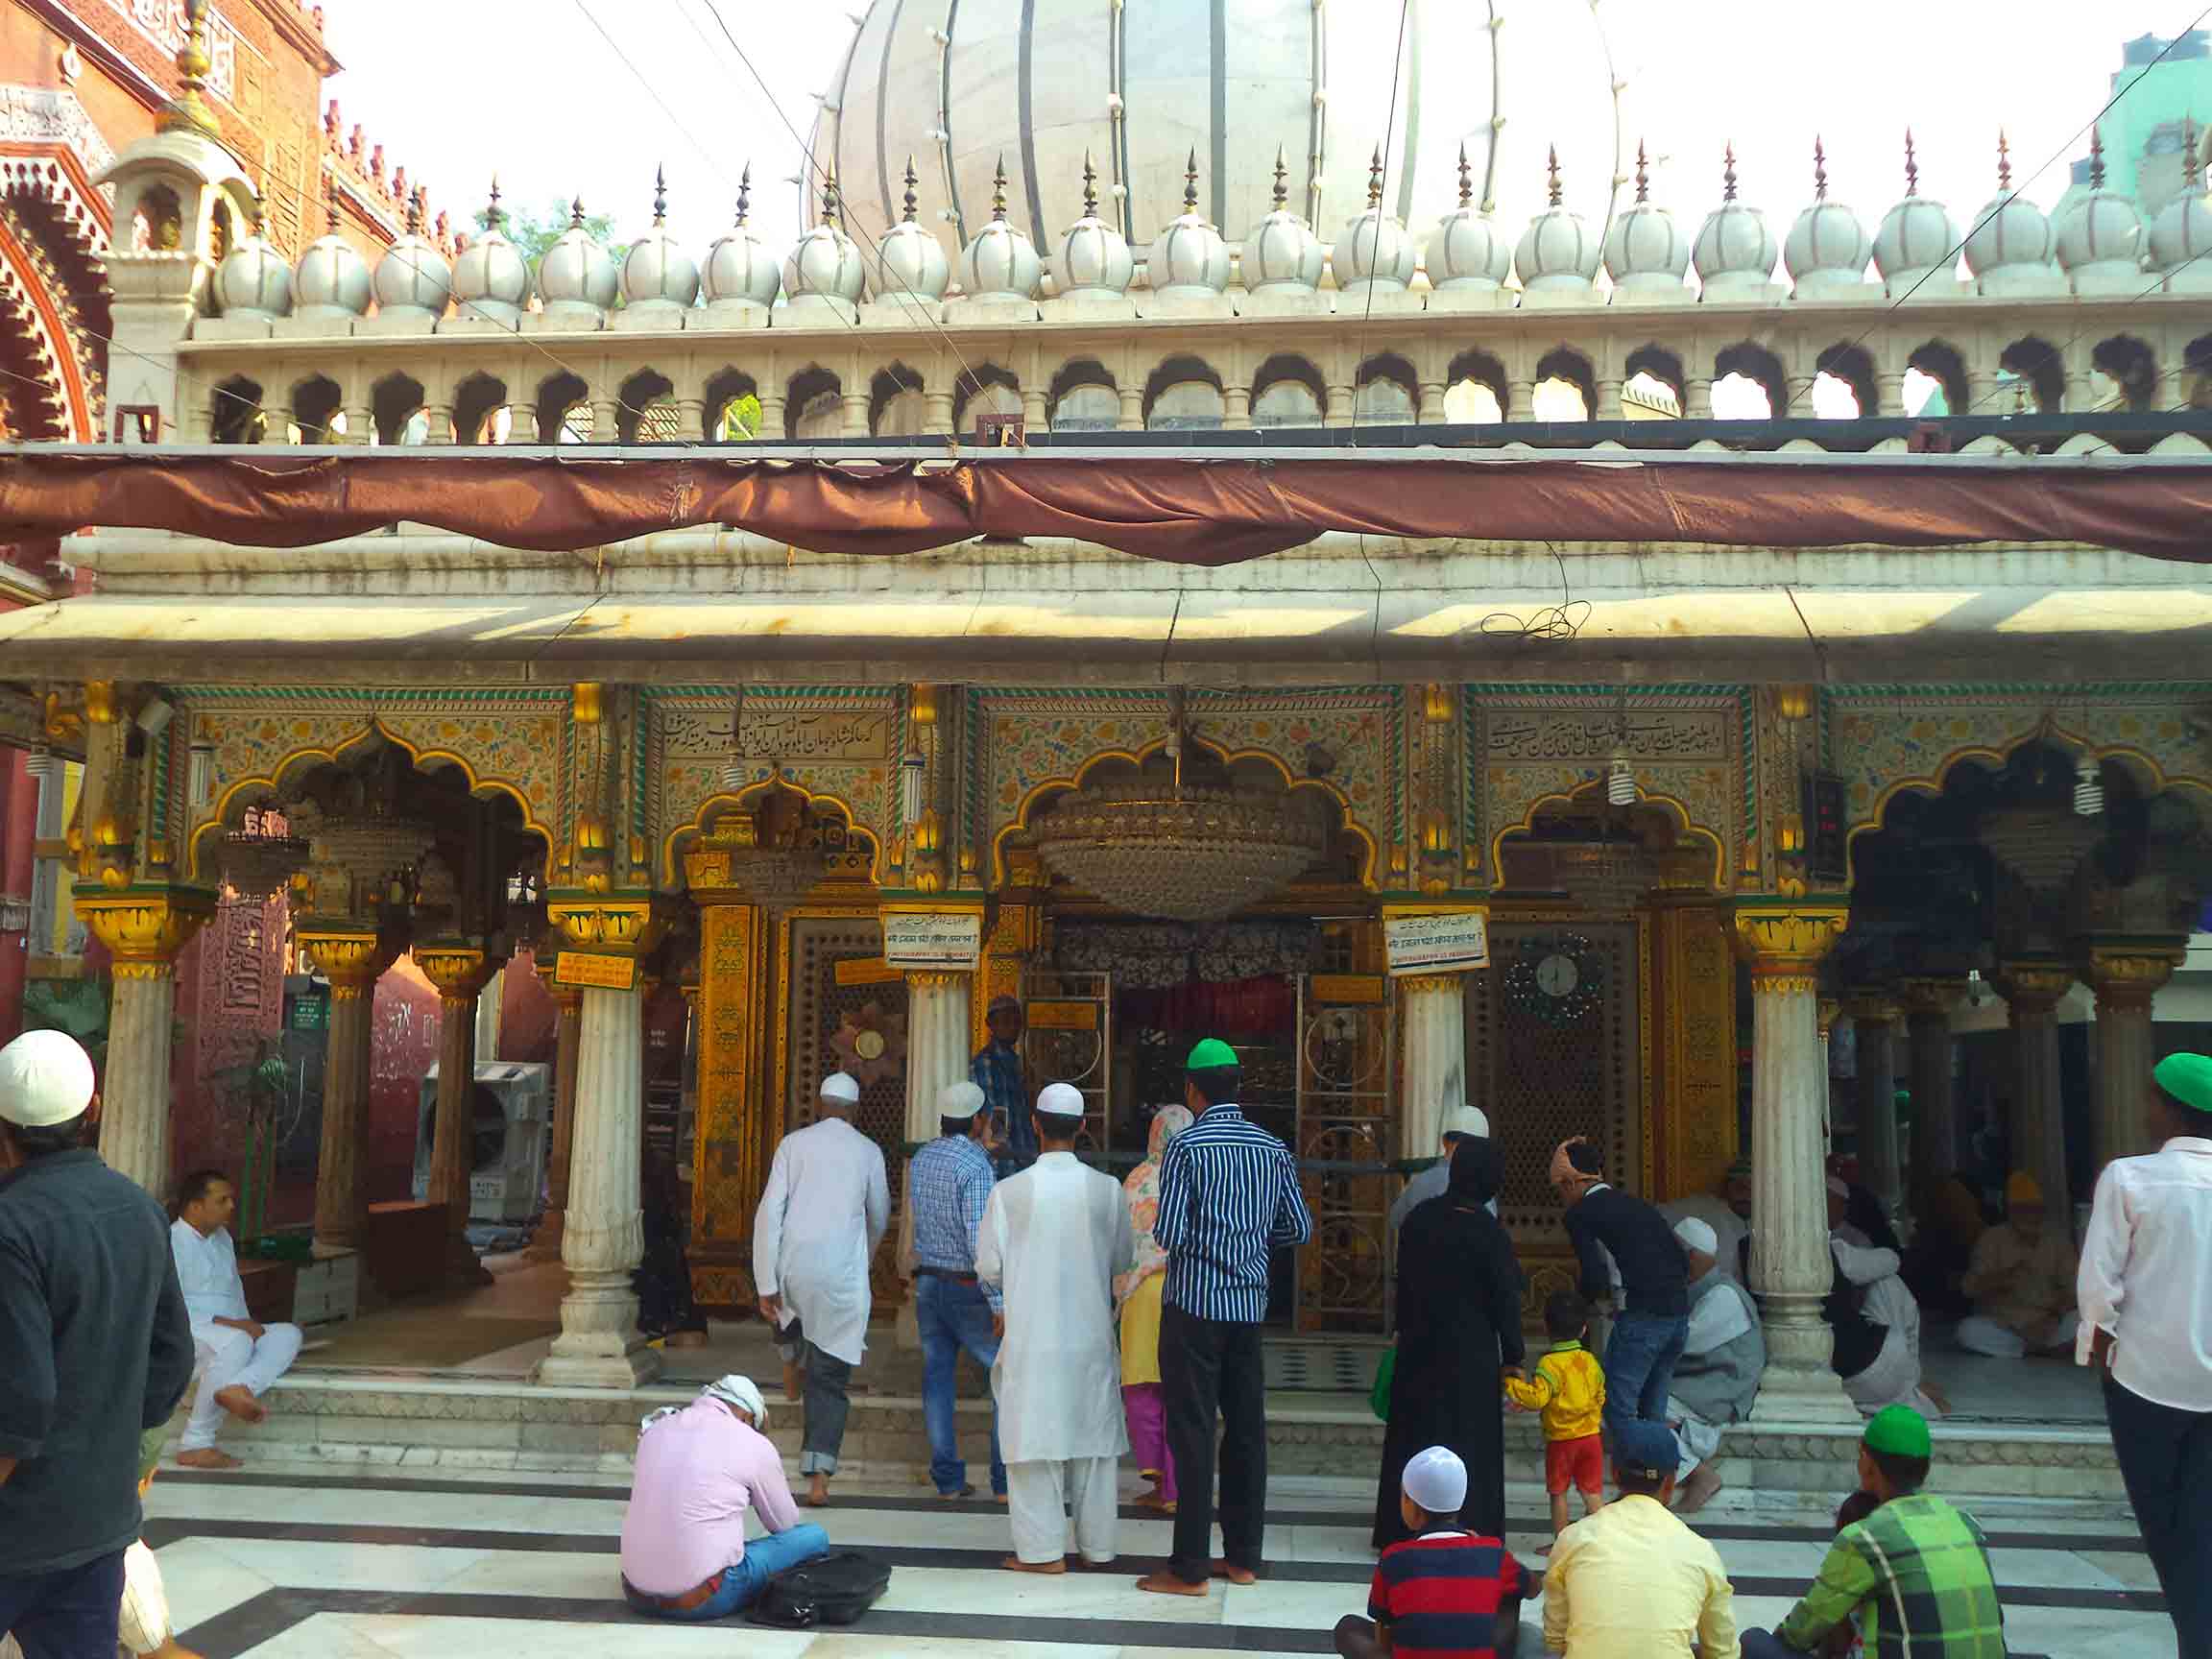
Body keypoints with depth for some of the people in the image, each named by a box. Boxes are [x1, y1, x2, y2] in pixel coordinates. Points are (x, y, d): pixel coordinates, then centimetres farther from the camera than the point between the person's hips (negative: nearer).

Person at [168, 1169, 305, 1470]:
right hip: (187, 1332, -8)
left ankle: (239, 1387, -44)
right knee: (235, 1343, -38)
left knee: (289, 1334, -16)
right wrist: (228, 1323, -23)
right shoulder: (170, 1241, -9)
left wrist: (247, 1325, 3)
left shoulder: (222, 1237, 18)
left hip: (232, 1331, 8)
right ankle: (196, 1445, -32)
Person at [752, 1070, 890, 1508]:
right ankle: (818, 1475, -3)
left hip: (794, 1269, 0)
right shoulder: (868, 1151, 5)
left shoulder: (794, 1143, 3)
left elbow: (769, 1211, -3)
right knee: (830, 1376, 3)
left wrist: (766, 1285, 0)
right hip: (843, 1275, 0)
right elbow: (879, 1217, 18)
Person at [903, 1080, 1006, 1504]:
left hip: (928, 1281, 7)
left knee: (937, 1378, 9)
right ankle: (1005, 1480, 4)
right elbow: (979, 1239, -22)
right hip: (967, 1287, -7)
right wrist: (999, 1303, -20)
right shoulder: (974, 1165, -17)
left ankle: (948, 1479, 12)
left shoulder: (919, 1159, 6)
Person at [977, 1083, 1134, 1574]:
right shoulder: (1107, 1189, -6)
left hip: (1032, 1335, -2)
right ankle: (1096, 1544, 21)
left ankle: (1043, 1548, 9)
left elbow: (988, 1268, -4)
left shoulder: (1009, 1191, -10)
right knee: (1093, 1437, 13)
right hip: (1091, 1335, 2)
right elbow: (1124, 1261, 5)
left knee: (1036, 1438, 6)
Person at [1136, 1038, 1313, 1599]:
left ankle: (1188, 1568, 3)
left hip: (1195, 1302, -5)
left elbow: (1168, 1235, -16)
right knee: (1247, 1426, 12)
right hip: (1249, 1303, 5)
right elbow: (1299, 1228, 8)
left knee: (1192, 1431, -1)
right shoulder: (1272, 1148, 5)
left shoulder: (1186, 1146, -11)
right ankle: (1243, 1556, 20)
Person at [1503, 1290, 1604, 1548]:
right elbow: (1600, 1397, 10)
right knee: (1592, 1491, 10)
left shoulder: (1550, 1364, -17)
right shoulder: (1591, 1361, 2)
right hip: (1591, 1436, 4)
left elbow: (1538, 1397, -26)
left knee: (1558, 1493, 9)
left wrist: (1512, 1384, -18)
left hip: (1560, 1439, -4)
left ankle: (1560, 1543, 16)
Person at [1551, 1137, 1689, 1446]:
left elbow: (1596, 1276, -11)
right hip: (1679, 1313, 7)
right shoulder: (1634, 1203, 20)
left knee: (1618, 1410, 1)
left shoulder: (1580, 1214, -1)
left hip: (1641, 1317, -7)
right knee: (1653, 1411, 17)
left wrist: (1588, 1301, 9)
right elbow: (1684, 1263, 18)